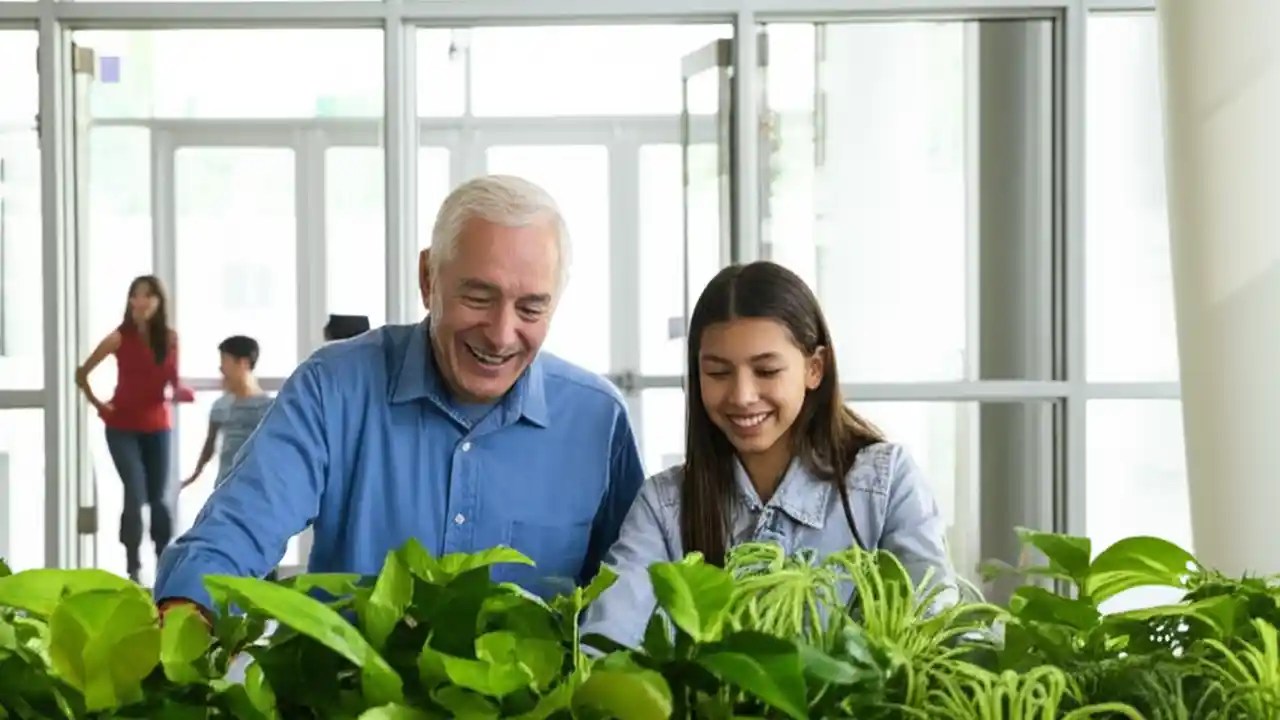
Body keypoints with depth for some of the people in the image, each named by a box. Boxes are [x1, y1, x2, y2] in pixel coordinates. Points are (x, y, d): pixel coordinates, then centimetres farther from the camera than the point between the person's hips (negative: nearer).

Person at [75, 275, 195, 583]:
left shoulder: (170, 338, -1)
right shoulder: (120, 337, -9)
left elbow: (174, 382, 3)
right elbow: (82, 374, -1)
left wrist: (182, 392, -18)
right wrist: (97, 404, -3)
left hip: (158, 426, 3)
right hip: (122, 427, -3)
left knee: (161, 498, 6)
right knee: (135, 494, -12)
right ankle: (133, 569, -3)